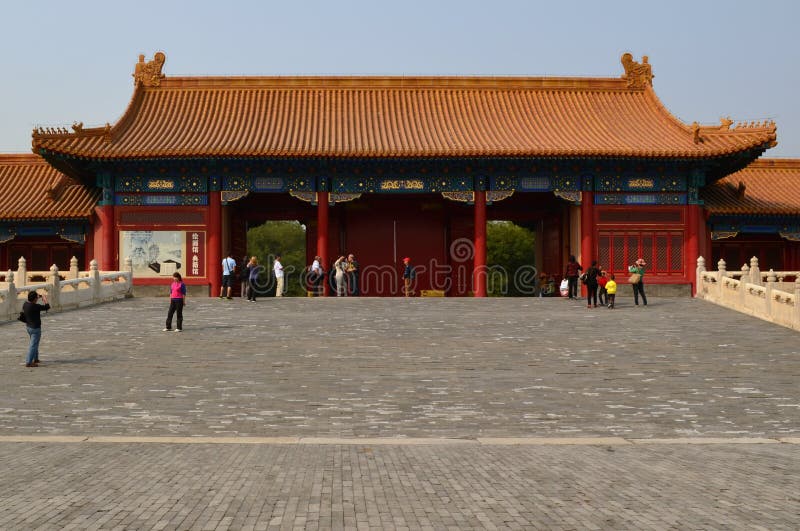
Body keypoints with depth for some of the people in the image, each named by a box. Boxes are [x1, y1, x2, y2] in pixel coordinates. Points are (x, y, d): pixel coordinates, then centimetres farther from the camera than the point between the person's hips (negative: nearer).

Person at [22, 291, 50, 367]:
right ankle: (28, 362, -3)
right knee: (33, 345, -3)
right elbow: (47, 307, -17)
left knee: (34, 343, 24)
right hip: (35, 328, -9)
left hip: (28, 326, 9)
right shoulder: (35, 306, -25)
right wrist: (45, 300, 2)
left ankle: (35, 359, 35)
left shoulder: (25, 304, -2)